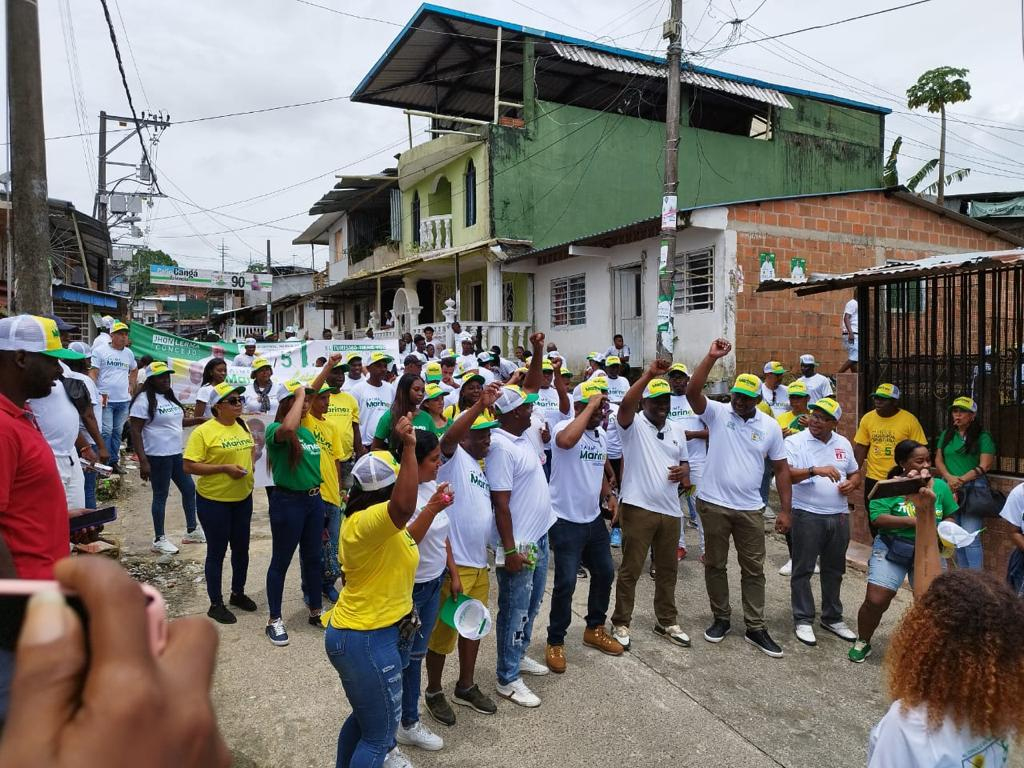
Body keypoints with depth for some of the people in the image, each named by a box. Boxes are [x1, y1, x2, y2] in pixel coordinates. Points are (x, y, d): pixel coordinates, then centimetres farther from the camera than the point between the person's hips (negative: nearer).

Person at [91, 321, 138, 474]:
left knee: (117, 432, 12)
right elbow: (93, 373, -8)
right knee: (106, 431, -8)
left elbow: (134, 370, 31)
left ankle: (114, 461, 21)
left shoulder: (129, 353, 12)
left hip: (124, 400, 5)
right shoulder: (100, 351, -5)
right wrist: (95, 393, -16)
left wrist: (131, 385, 18)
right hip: (105, 399, -5)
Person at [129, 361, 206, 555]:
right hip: (158, 457, -8)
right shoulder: (144, 400, -14)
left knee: (189, 488, 13)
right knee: (160, 496, 2)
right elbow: (135, 432, -17)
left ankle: (192, 531, 27)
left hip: (176, 454, 8)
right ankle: (159, 539, 15)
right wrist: (143, 461, -22)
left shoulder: (170, 397, 12)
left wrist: (199, 420, 10)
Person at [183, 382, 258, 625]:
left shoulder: (242, 426, 4)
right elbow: (189, 466, -19)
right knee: (217, 551, 6)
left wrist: (249, 467, 2)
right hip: (213, 501, -6)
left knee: (241, 547, 16)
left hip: (243, 498, 6)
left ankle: (238, 593, 36)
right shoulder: (203, 432, -17)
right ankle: (216, 604, 21)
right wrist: (224, 468, -25)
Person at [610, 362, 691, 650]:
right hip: (638, 508, -6)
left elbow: (684, 461, 21)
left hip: (670, 509, 6)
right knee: (630, 569, 3)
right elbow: (625, 404, -29)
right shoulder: (633, 424, -7)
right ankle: (621, 623, 17)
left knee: (668, 570, 17)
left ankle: (667, 622, 32)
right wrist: (649, 374, -34)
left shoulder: (676, 429, 12)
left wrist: (683, 471, -3)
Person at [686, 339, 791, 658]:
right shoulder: (717, 413, -6)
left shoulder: (770, 426, 0)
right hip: (713, 504, -1)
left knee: (753, 569, 9)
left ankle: (755, 628, 22)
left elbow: (781, 468, 5)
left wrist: (785, 510, 1)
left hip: (750, 509, 2)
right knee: (715, 565, 11)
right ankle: (721, 618, 29)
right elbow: (692, 392, -24)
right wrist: (712, 357, -30)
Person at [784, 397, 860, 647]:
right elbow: (785, 474, -20)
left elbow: (855, 473, 22)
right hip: (807, 515, -5)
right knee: (803, 570, 2)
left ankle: (832, 618, 29)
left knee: (834, 570, 15)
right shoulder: (795, 442, -7)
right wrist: (815, 470, -33)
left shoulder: (843, 444, 11)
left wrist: (851, 484, -1)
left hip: (839, 515, 5)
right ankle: (803, 620, 13)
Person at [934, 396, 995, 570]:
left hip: (973, 489, -5)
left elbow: (984, 466, -8)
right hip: (950, 489, 5)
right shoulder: (946, 435, 13)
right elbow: (938, 459, 10)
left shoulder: (983, 437, -1)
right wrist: (949, 478, -8)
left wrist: (961, 480, -14)